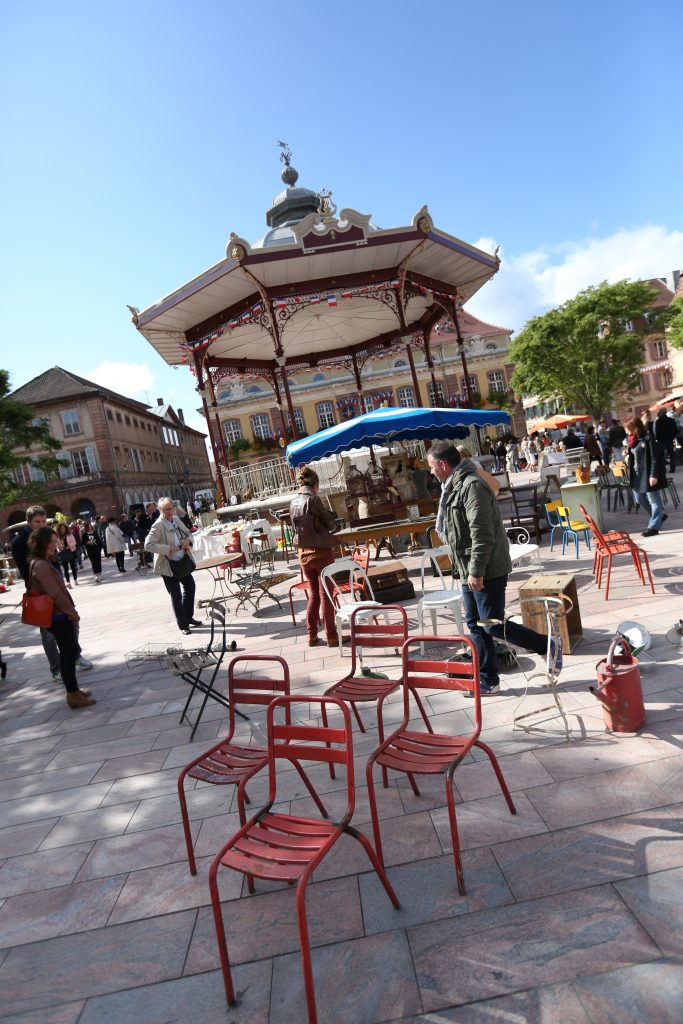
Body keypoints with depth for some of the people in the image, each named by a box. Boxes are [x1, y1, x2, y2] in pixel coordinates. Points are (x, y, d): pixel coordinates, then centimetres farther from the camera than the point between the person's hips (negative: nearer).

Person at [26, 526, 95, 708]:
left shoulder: (47, 561, 11)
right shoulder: (40, 565, -20)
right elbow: (55, 593, -23)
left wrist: (70, 611, 14)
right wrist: (72, 612, -15)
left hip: (61, 614, 10)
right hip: (59, 616, -10)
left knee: (71, 651, 17)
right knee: (68, 654, -1)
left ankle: (73, 690, 28)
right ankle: (74, 696, 8)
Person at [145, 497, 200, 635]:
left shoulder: (176, 519, 3)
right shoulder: (158, 526, -18)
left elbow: (188, 533, 16)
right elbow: (148, 545, -26)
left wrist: (188, 540, -7)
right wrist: (169, 549, -29)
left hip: (183, 561, 8)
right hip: (168, 565, -8)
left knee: (190, 586, 20)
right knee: (176, 595, 0)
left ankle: (188, 617, 38)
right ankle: (183, 625, 12)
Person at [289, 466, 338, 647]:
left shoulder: (293, 502, 5)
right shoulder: (313, 499, -15)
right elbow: (329, 523, -8)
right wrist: (331, 515, 14)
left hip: (303, 553, 6)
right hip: (321, 552, -6)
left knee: (313, 594, 17)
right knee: (326, 595, 3)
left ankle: (311, 635, 21)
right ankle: (331, 636, 10)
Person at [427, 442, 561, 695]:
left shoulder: (472, 486, -18)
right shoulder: (455, 486, 15)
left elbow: (482, 534, -24)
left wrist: (476, 571, -24)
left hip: (487, 572, -10)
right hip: (470, 572, 10)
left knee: (493, 625, -4)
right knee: (475, 625, 12)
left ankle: (550, 647, 13)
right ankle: (488, 681, 22)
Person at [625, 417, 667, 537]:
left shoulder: (649, 438, -15)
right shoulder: (634, 440, 8)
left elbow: (655, 458, -18)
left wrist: (654, 475, -21)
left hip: (649, 474, -9)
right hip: (638, 474, 9)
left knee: (654, 500, 3)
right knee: (639, 499, 16)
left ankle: (653, 527, 8)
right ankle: (659, 515, 34)